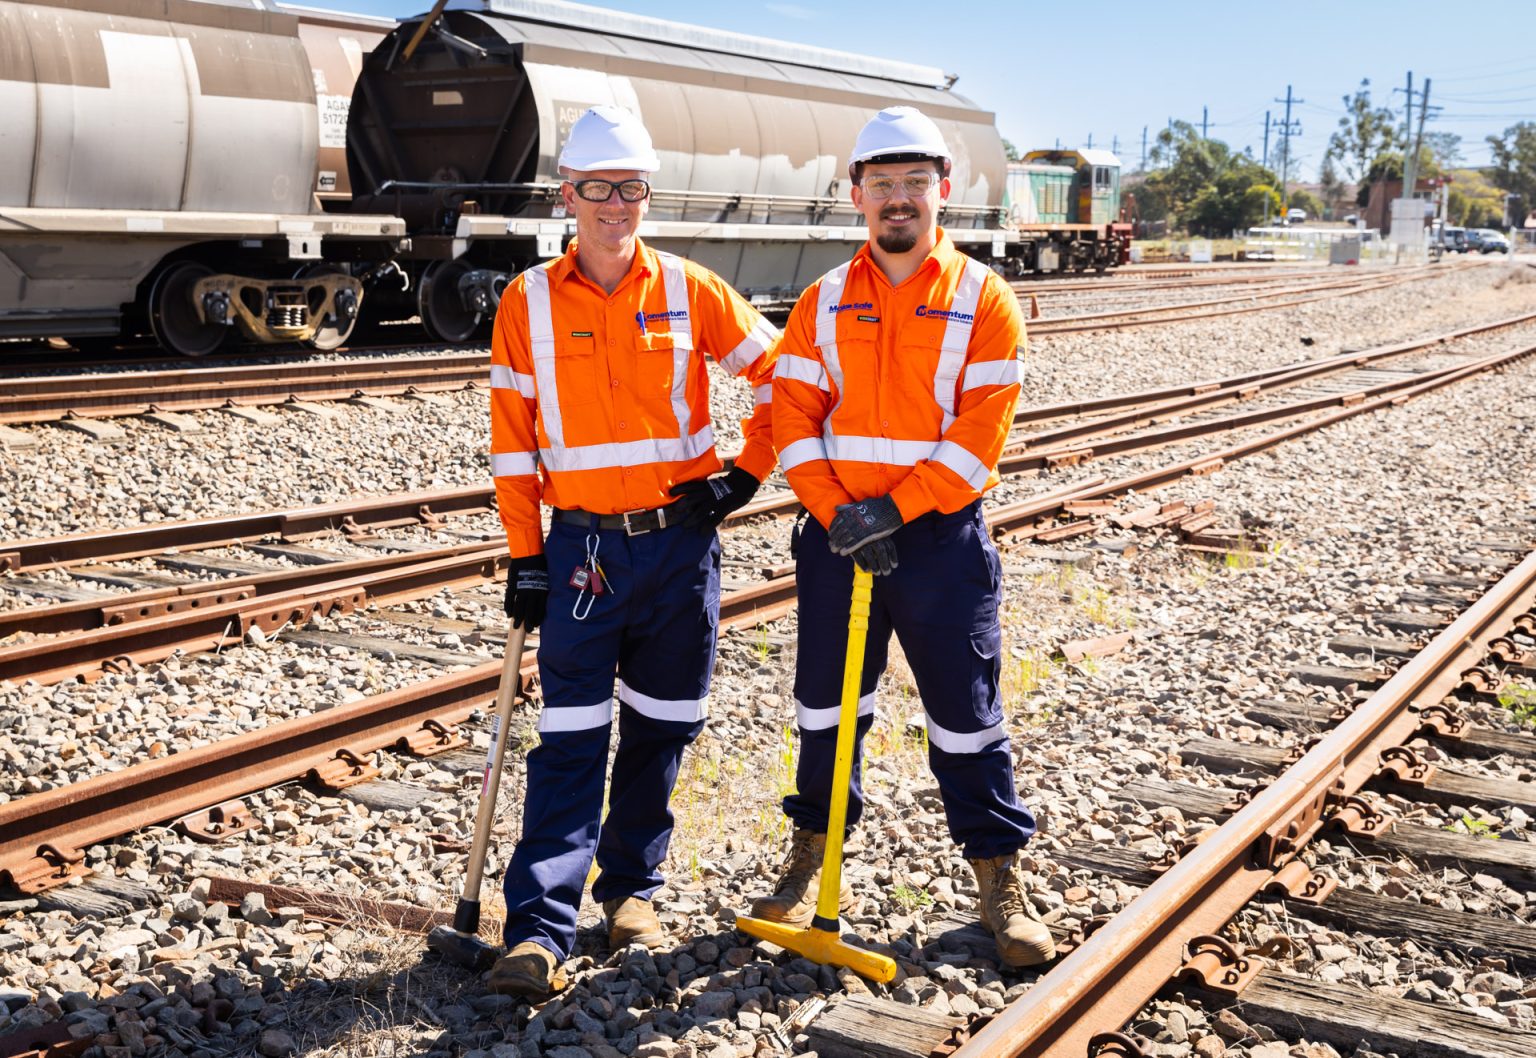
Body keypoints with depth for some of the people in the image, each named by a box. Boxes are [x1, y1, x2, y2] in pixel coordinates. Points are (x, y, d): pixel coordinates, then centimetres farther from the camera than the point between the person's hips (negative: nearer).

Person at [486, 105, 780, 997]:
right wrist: (524, 555, -1)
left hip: (681, 544, 1)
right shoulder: (529, 302, 0)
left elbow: (780, 373, 9)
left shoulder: (690, 291, 1)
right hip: (582, 548, -1)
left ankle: (633, 886, 27)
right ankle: (541, 930, -4)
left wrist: (749, 471, 1)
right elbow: (514, 435, 1)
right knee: (571, 740, -4)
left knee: (661, 726, 11)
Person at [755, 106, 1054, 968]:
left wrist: (891, 511, -17)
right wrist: (838, 514, -14)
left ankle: (1000, 880, 18)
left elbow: (981, 435, -11)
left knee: (966, 713, 5)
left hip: (941, 537, -3)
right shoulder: (824, 301, 6)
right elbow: (793, 418, 0)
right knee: (826, 704, 12)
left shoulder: (984, 299, -4)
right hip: (837, 537, 3)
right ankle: (812, 857, 29)